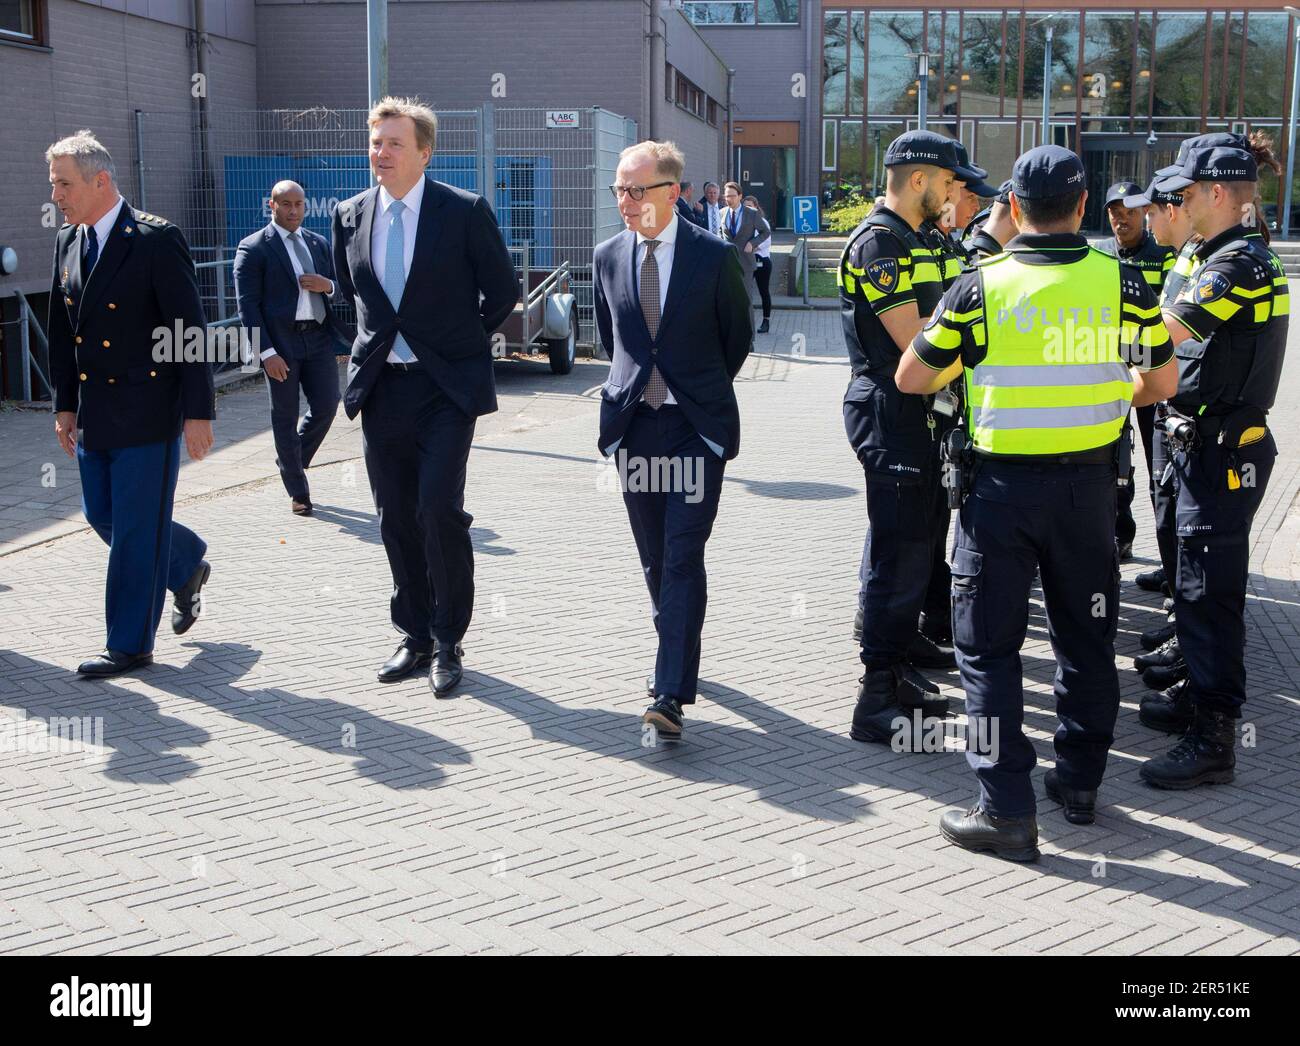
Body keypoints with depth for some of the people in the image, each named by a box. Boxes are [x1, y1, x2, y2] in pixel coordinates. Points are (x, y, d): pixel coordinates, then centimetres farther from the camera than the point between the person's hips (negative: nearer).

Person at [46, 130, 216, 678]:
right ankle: (187, 567, 38)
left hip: (148, 411, -7)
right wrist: (65, 404, 13)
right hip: (93, 415, 7)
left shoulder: (158, 239, -13)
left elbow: (190, 331, -14)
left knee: (136, 529, -1)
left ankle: (129, 644, 10)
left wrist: (198, 412, -16)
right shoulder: (67, 242, 8)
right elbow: (61, 332, 15)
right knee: (102, 516, 14)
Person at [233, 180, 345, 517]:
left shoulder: (319, 243, 14)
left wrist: (328, 286, -5)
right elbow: (247, 305, -8)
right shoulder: (253, 248, -3)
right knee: (285, 416, 3)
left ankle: (292, 460, 30)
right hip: (281, 341, -5)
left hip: (318, 337, 5)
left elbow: (338, 288, 21)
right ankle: (298, 493, 14)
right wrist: (267, 352, -15)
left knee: (327, 404, 1)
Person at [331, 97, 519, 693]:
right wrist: (378, 341, 15)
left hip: (446, 386, -4)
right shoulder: (350, 217, 7)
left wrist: (460, 339, 6)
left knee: (439, 509, -13)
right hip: (380, 388, 5)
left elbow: (503, 292, 2)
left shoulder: (465, 212, -6)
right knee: (396, 520, 8)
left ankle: (448, 643, 3)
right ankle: (415, 637, 22)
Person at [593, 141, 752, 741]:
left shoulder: (714, 257, -7)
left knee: (683, 557, -11)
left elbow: (739, 337, 6)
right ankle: (677, 658, 33)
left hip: (696, 426, -4)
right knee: (654, 557, 13)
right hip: (633, 425, 4)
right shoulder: (607, 257, 4)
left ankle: (670, 694, -13)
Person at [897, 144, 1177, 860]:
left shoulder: (979, 287, -11)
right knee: (1086, 637, 19)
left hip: (1003, 485, -3)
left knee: (988, 645, 5)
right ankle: (1080, 781, 30)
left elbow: (911, 378, -3)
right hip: (1089, 483, 3)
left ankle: (1007, 811, 4)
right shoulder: (1122, 282, -4)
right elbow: (1161, 383, 7)